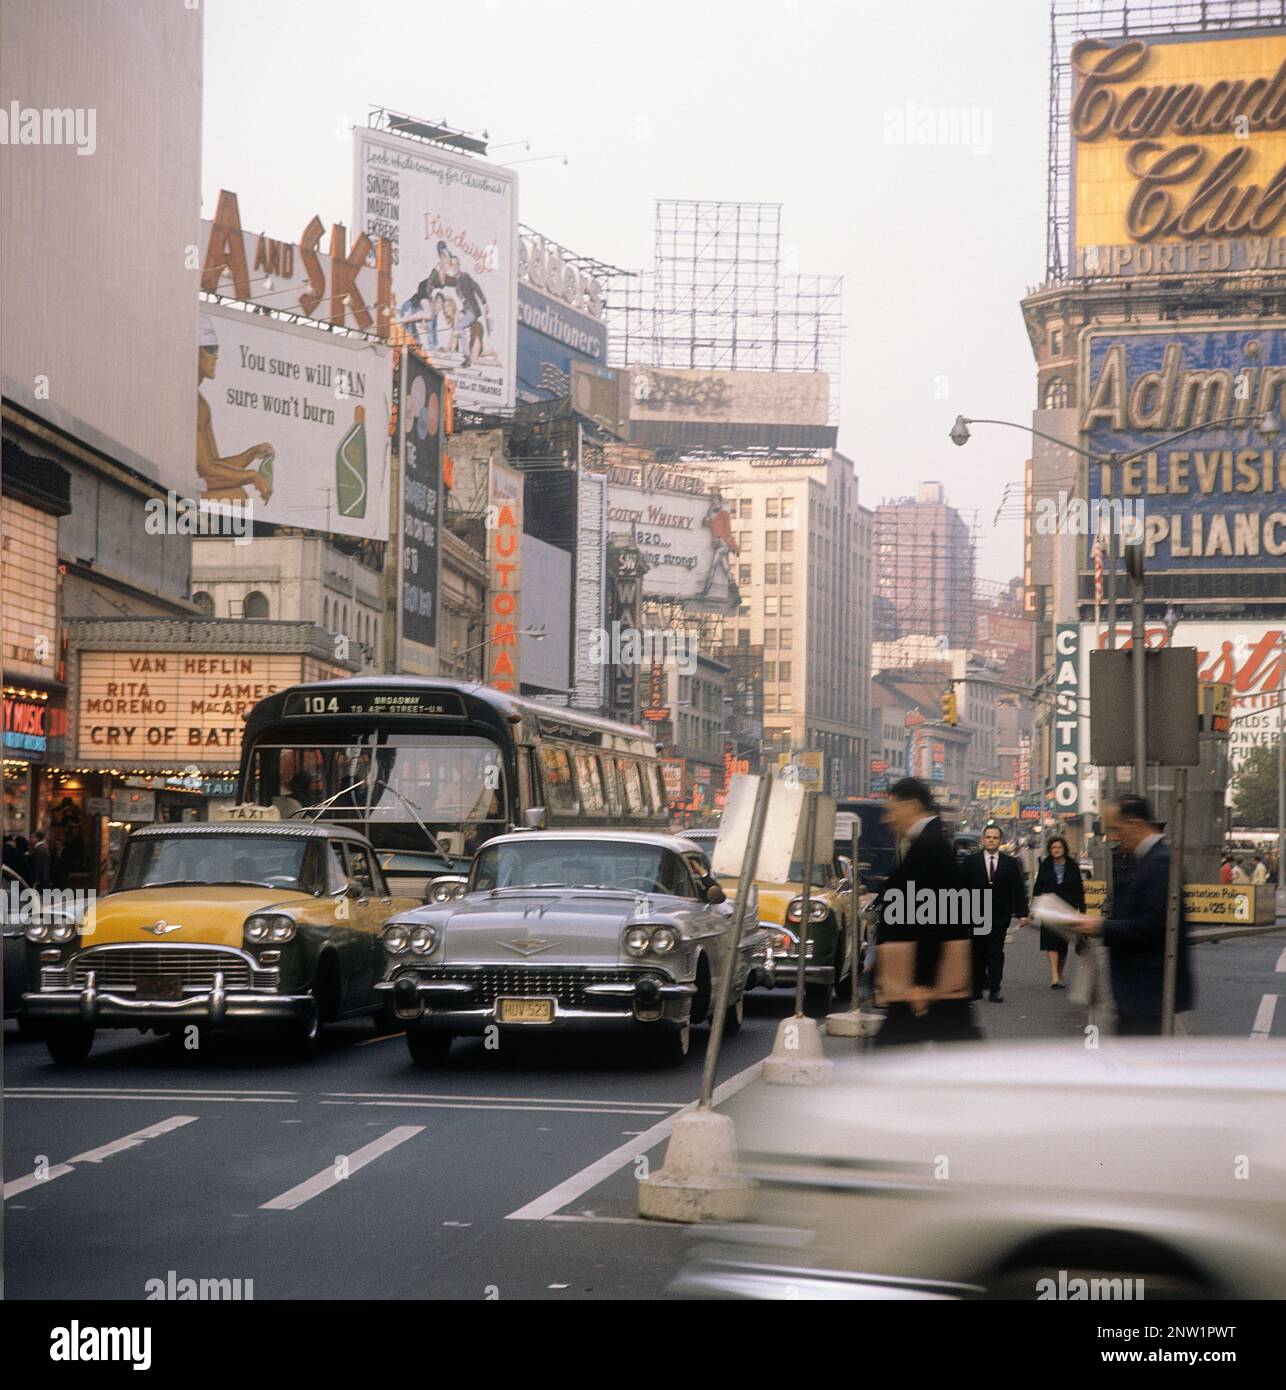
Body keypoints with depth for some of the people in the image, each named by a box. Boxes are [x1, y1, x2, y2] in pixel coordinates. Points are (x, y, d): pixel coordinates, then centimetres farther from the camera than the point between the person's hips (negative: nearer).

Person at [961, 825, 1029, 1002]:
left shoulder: (1011, 863, 5)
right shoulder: (971, 861, 3)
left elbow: (1019, 889, 6)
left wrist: (1021, 913, -1)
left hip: (999, 916, -1)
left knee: (996, 953, -4)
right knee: (977, 953, 6)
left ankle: (994, 990, -2)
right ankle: (977, 987, 18)